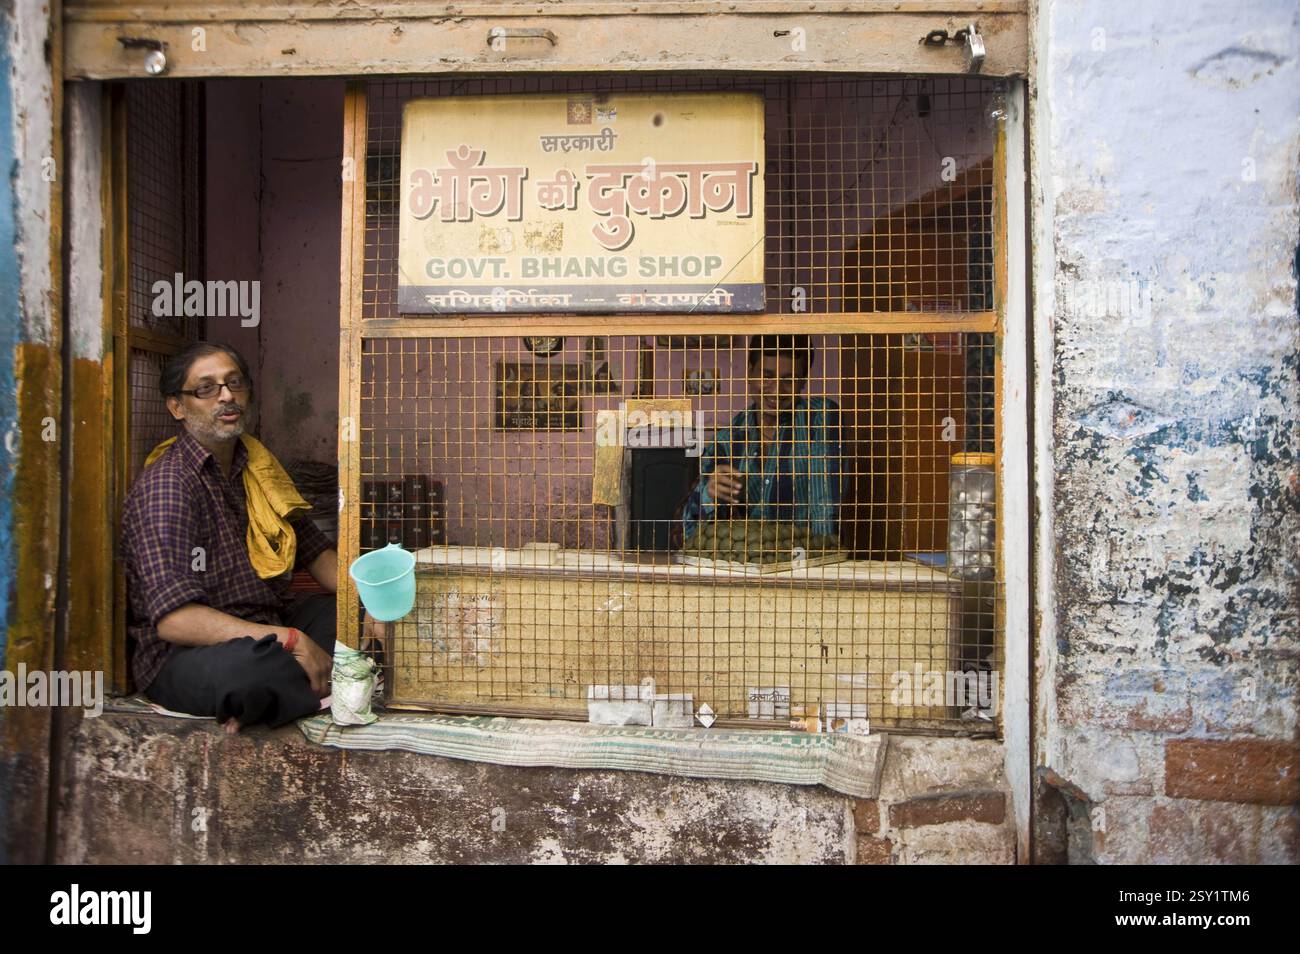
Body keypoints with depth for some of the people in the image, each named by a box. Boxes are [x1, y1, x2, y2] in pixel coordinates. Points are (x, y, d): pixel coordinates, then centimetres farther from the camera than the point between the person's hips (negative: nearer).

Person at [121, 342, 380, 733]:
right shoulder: (167, 484, -15)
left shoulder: (257, 463, 11)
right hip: (185, 655, -9)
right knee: (242, 671, -41)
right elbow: (174, 619, -25)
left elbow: (315, 550, 18)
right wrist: (291, 641, -27)